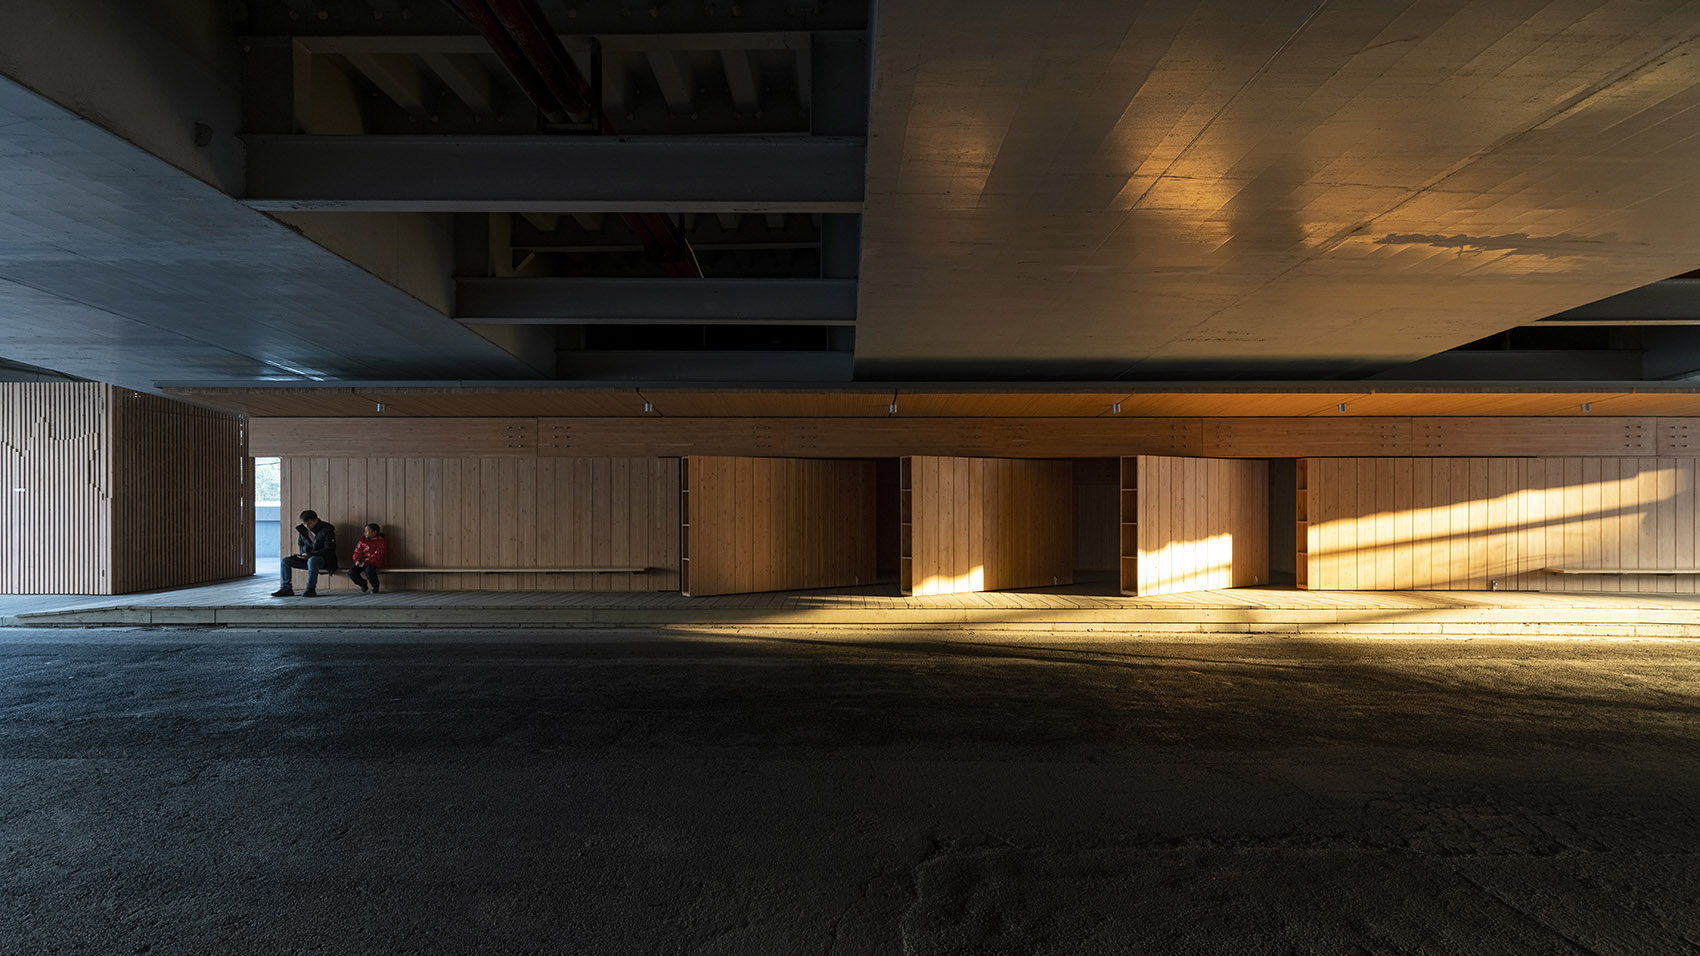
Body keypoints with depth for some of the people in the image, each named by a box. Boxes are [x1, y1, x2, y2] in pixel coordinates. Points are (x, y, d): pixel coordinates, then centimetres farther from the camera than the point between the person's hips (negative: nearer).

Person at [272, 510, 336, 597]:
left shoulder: (327, 529, -11)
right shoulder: (302, 529, 8)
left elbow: (328, 549, -15)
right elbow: (300, 545, 23)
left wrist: (310, 554, -24)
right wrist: (305, 552, -2)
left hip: (324, 559, -7)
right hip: (308, 557, 7)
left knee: (312, 560, -40)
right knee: (285, 561, -8)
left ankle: (310, 589, -29)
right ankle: (286, 588, -2)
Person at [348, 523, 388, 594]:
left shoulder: (380, 541, -4)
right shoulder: (362, 541, 15)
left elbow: (377, 555, -14)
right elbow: (357, 551, 10)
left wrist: (366, 562, -24)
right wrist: (357, 560, -12)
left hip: (375, 563, -6)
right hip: (362, 564, 6)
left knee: (368, 570, -39)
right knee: (351, 572, -22)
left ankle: (375, 586, -8)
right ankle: (363, 585, 10)